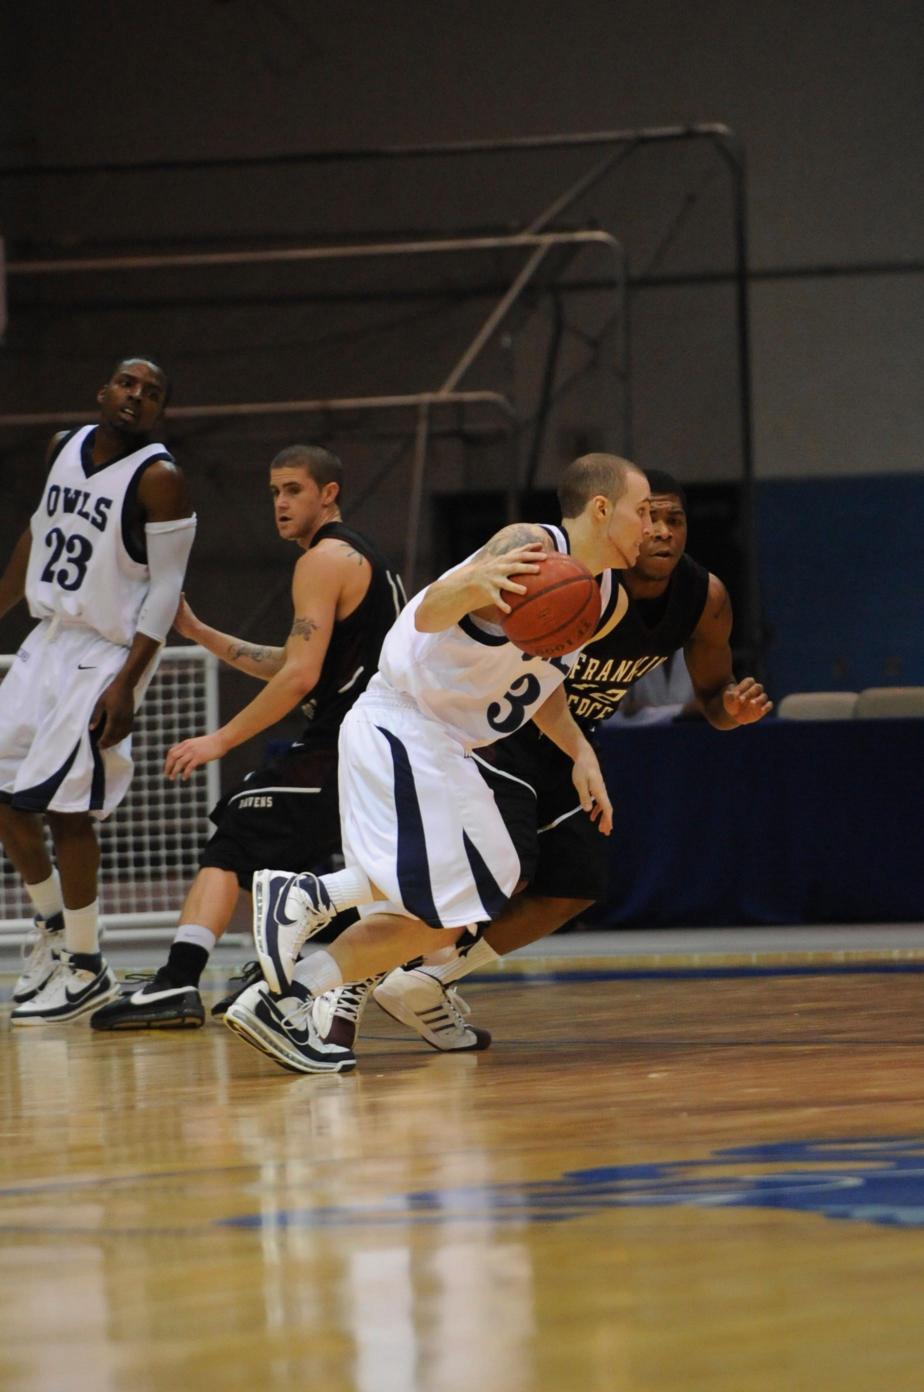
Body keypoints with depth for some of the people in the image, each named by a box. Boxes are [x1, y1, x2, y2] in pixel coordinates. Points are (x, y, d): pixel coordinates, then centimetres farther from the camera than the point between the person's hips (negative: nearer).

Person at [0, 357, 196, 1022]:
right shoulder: (66, 448, 7)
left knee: (65, 805, -10)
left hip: (107, 654, -7)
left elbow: (166, 590, -15)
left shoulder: (159, 479, -14)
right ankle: (54, 926, 25)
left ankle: (86, 969, 2)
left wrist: (125, 685, -22)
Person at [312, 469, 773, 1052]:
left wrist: (734, 708, -21)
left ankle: (429, 983, 16)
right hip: (495, 733, -7)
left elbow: (710, 696, 3)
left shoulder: (705, 599, -12)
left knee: (577, 887, 5)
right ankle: (350, 982, -13)